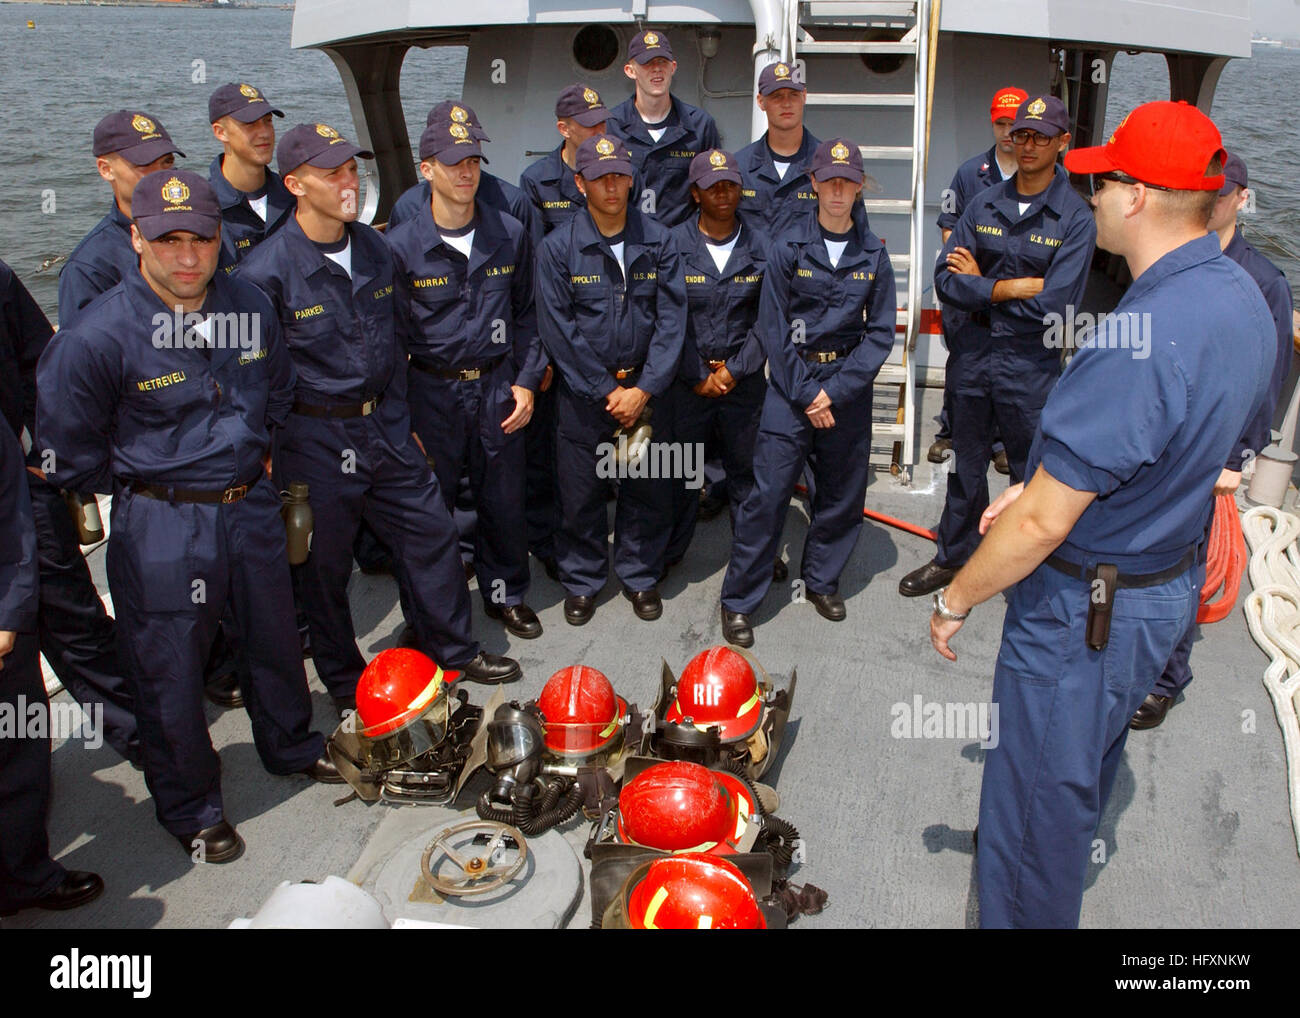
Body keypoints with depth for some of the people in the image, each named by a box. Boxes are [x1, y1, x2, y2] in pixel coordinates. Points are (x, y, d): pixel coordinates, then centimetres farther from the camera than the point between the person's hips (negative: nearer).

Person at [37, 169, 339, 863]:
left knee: (275, 636, 21)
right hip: (160, 526, -5)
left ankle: (291, 747, 47)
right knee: (170, 669, 7)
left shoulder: (250, 307, -1)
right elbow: (67, 448, -8)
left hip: (251, 507, 5)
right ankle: (190, 807, 28)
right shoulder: (97, 336, -19)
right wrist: (144, 488, 1)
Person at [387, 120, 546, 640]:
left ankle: (506, 593, 33)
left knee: (504, 500, 11)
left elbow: (525, 313, 12)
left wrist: (526, 380, 2)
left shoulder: (509, 235, 2)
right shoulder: (402, 246, -7)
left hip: (498, 387, 2)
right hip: (432, 392, -2)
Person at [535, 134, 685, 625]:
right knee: (580, 494, 7)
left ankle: (639, 575, 30)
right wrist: (607, 391, -11)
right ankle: (582, 580, 27)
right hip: (582, 394, -1)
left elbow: (671, 319, -4)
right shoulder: (557, 248, -6)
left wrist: (645, 389, -12)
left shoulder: (658, 242, -1)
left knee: (648, 490, 10)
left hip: (645, 388, 2)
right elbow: (558, 329, -9)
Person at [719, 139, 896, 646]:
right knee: (768, 493, -6)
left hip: (849, 388, 3)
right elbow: (773, 329, -4)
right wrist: (806, 395, -9)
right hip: (791, 384, -3)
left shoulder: (873, 256, 3)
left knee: (843, 492, 11)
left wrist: (835, 391, -10)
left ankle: (822, 580, 32)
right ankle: (738, 599, 5)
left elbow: (881, 332, 0)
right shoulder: (787, 250, -3)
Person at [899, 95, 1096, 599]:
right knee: (967, 464, 18)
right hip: (972, 350, 4)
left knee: (1032, 475, 7)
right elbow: (947, 280, -5)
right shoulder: (983, 205, 4)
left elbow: (1054, 304, -18)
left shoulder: (1075, 218, -8)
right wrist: (1014, 288, -16)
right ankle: (952, 557, 34)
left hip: (1030, 361, -4)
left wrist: (982, 284, -9)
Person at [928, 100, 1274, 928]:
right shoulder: (1244, 300, -1)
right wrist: (1044, 484, 11)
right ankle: (1059, 898, 53)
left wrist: (955, 601, -12)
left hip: (1082, 612, -10)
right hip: (1170, 586, 10)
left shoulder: (1136, 343, -33)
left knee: (1036, 805, 8)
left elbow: (1043, 525, -28)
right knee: (1089, 773, 30)